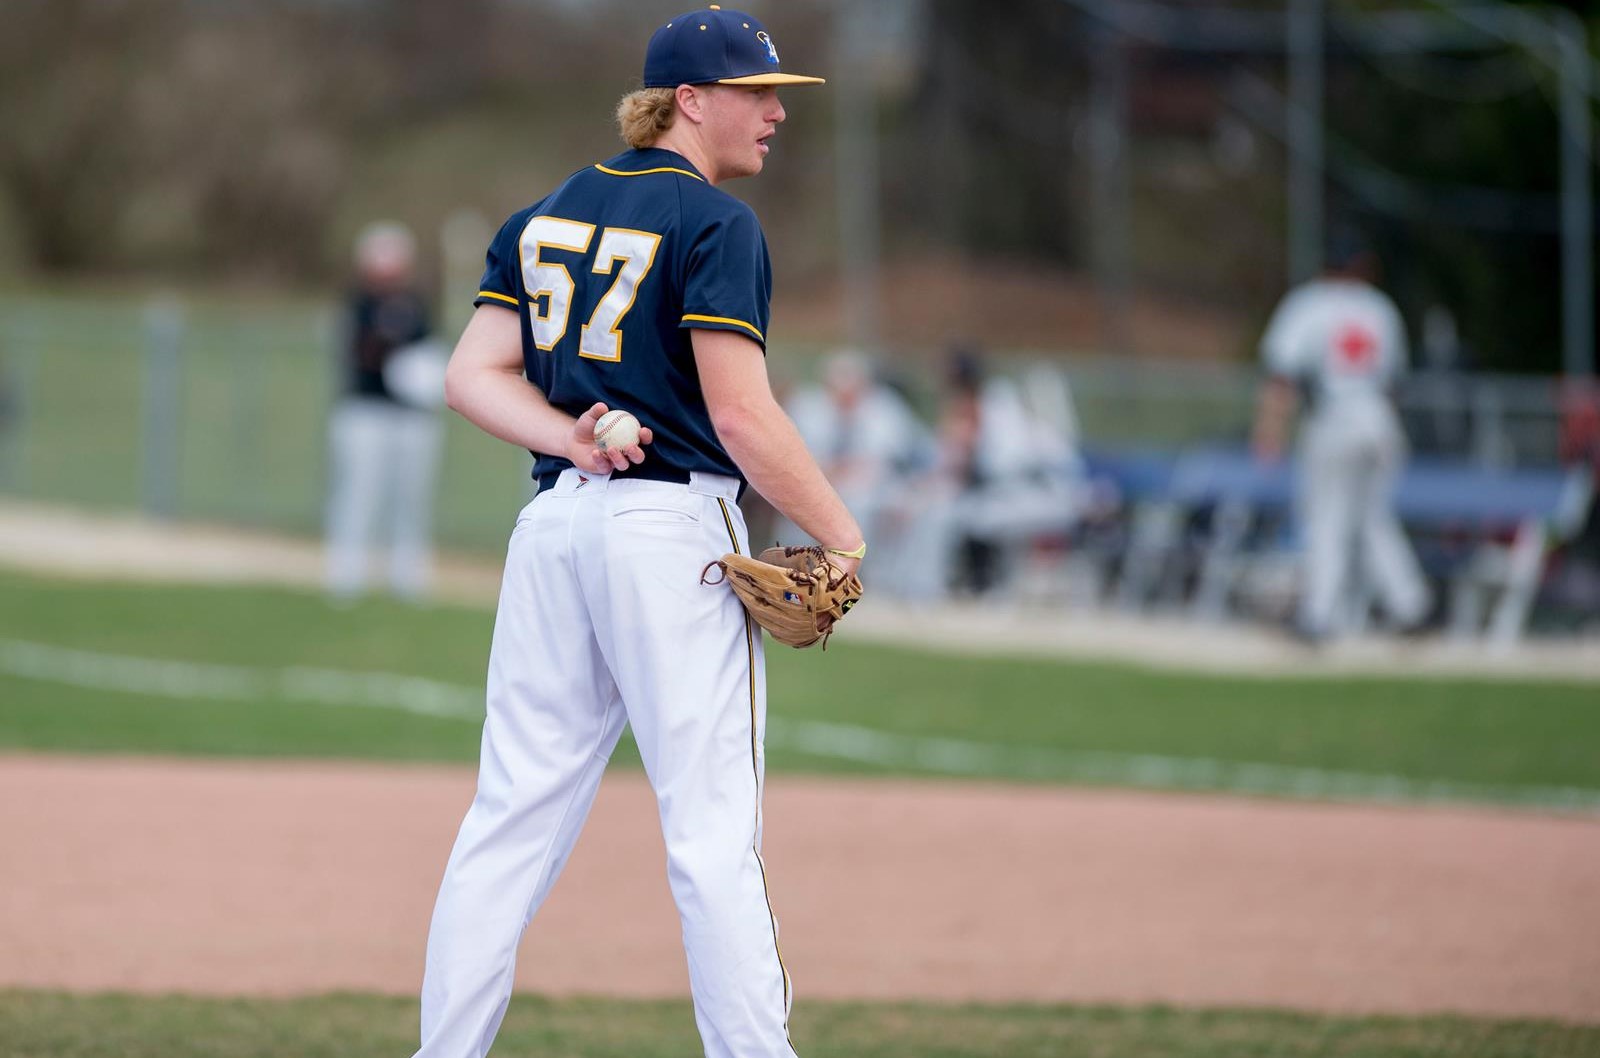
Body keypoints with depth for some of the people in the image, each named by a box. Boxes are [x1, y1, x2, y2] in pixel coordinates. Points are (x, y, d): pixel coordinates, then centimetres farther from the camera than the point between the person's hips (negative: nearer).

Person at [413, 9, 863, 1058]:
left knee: (513, 815, 8)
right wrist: (843, 536, -9)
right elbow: (742, 416, -16)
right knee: (714, 828, -7)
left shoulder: (546, 215, 14)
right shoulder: (715, 224, -9)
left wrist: (569, 440, -4)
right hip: (674, 525, -7)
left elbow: (474, 375, 7)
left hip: (553, 523, 7)